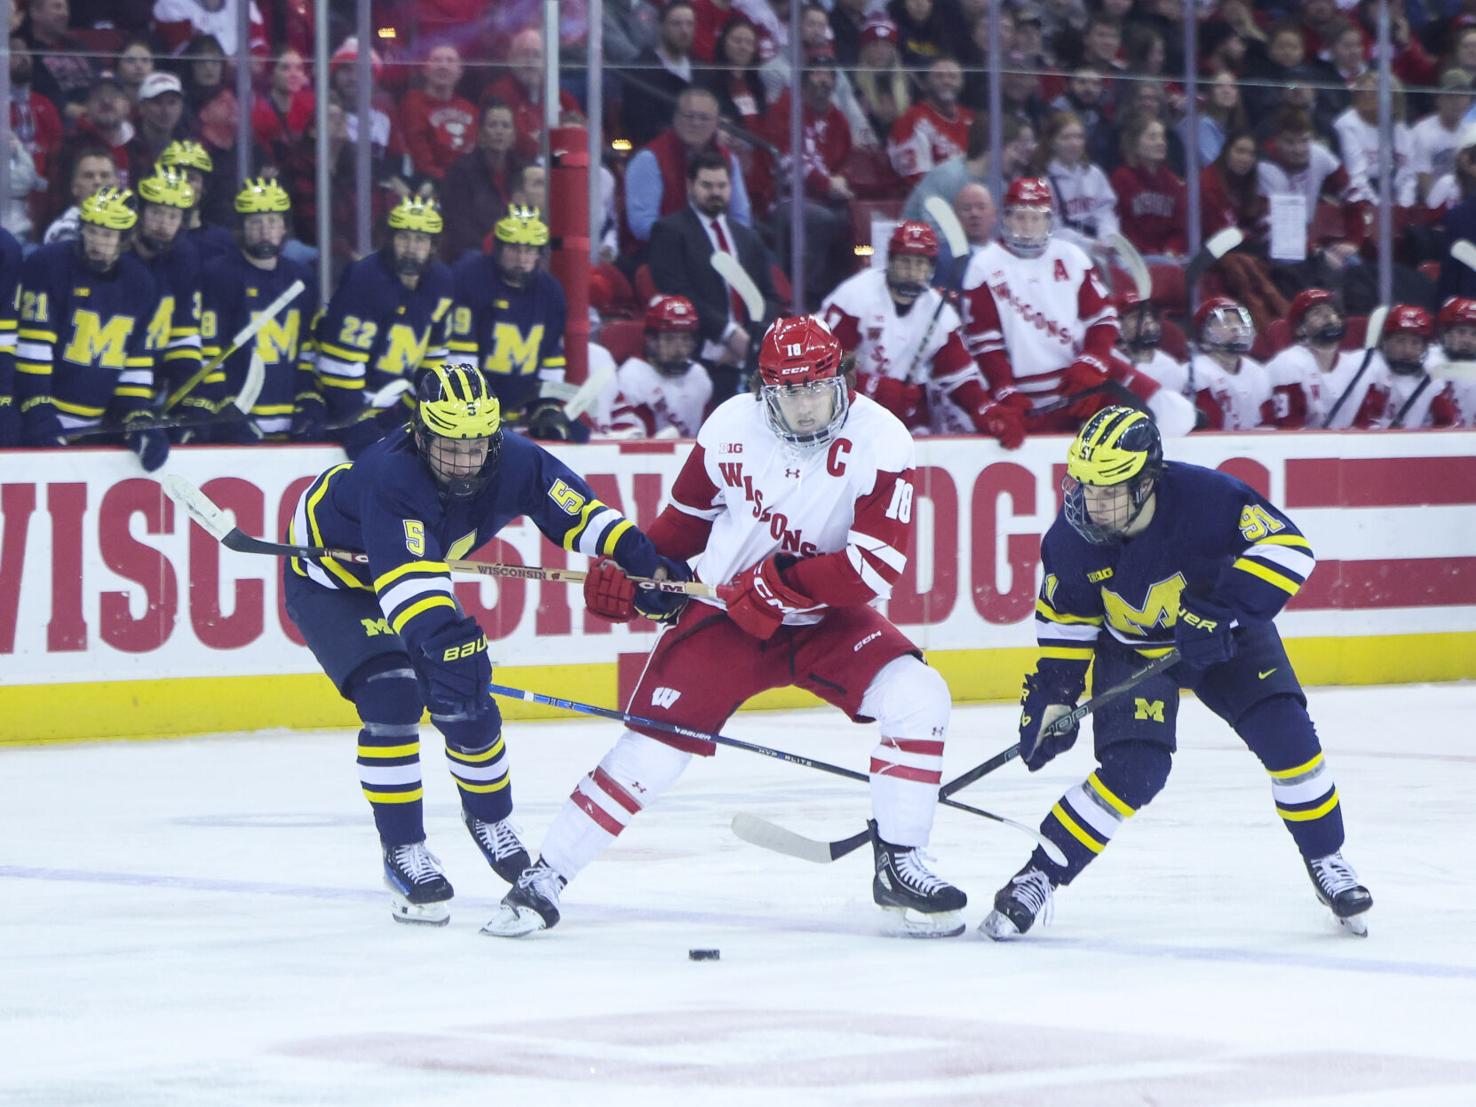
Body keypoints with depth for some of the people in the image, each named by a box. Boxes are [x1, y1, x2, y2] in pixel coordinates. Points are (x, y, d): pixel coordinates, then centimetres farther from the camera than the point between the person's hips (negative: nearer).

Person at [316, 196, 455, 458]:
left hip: (396, 403, 7)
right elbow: (342, 359, -26)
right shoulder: (364, 278, -24)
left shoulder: (440, 282, -1)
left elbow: (435, 350, 12)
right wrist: (356, 423, -27)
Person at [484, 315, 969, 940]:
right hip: (726, 615, 0)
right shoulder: (732, 427, -10)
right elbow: (689, 513, 10)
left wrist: (783, 581, -28)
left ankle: (899, 867, -9)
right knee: (657, 742, -10)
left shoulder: (880, 442, -18)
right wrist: (636, 568, 0)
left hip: (828, 619, 0)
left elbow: (878, 562, -25)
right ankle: (543, 879, 2)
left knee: (917, 698, -23)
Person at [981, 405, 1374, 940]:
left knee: (1286, 737, -15)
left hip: (1224, 637, 0)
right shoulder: (1073, 535, -22)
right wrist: (1053, 693, -7)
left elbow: (1288, 545, -30)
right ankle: (1039, 876, -8)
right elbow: (1064, 615, -4)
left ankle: (1326, 863, 8)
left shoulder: (1204, 496, -34)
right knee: (1134, 770, -20)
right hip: (1131, 649, 0)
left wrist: (1225, 611, -40)